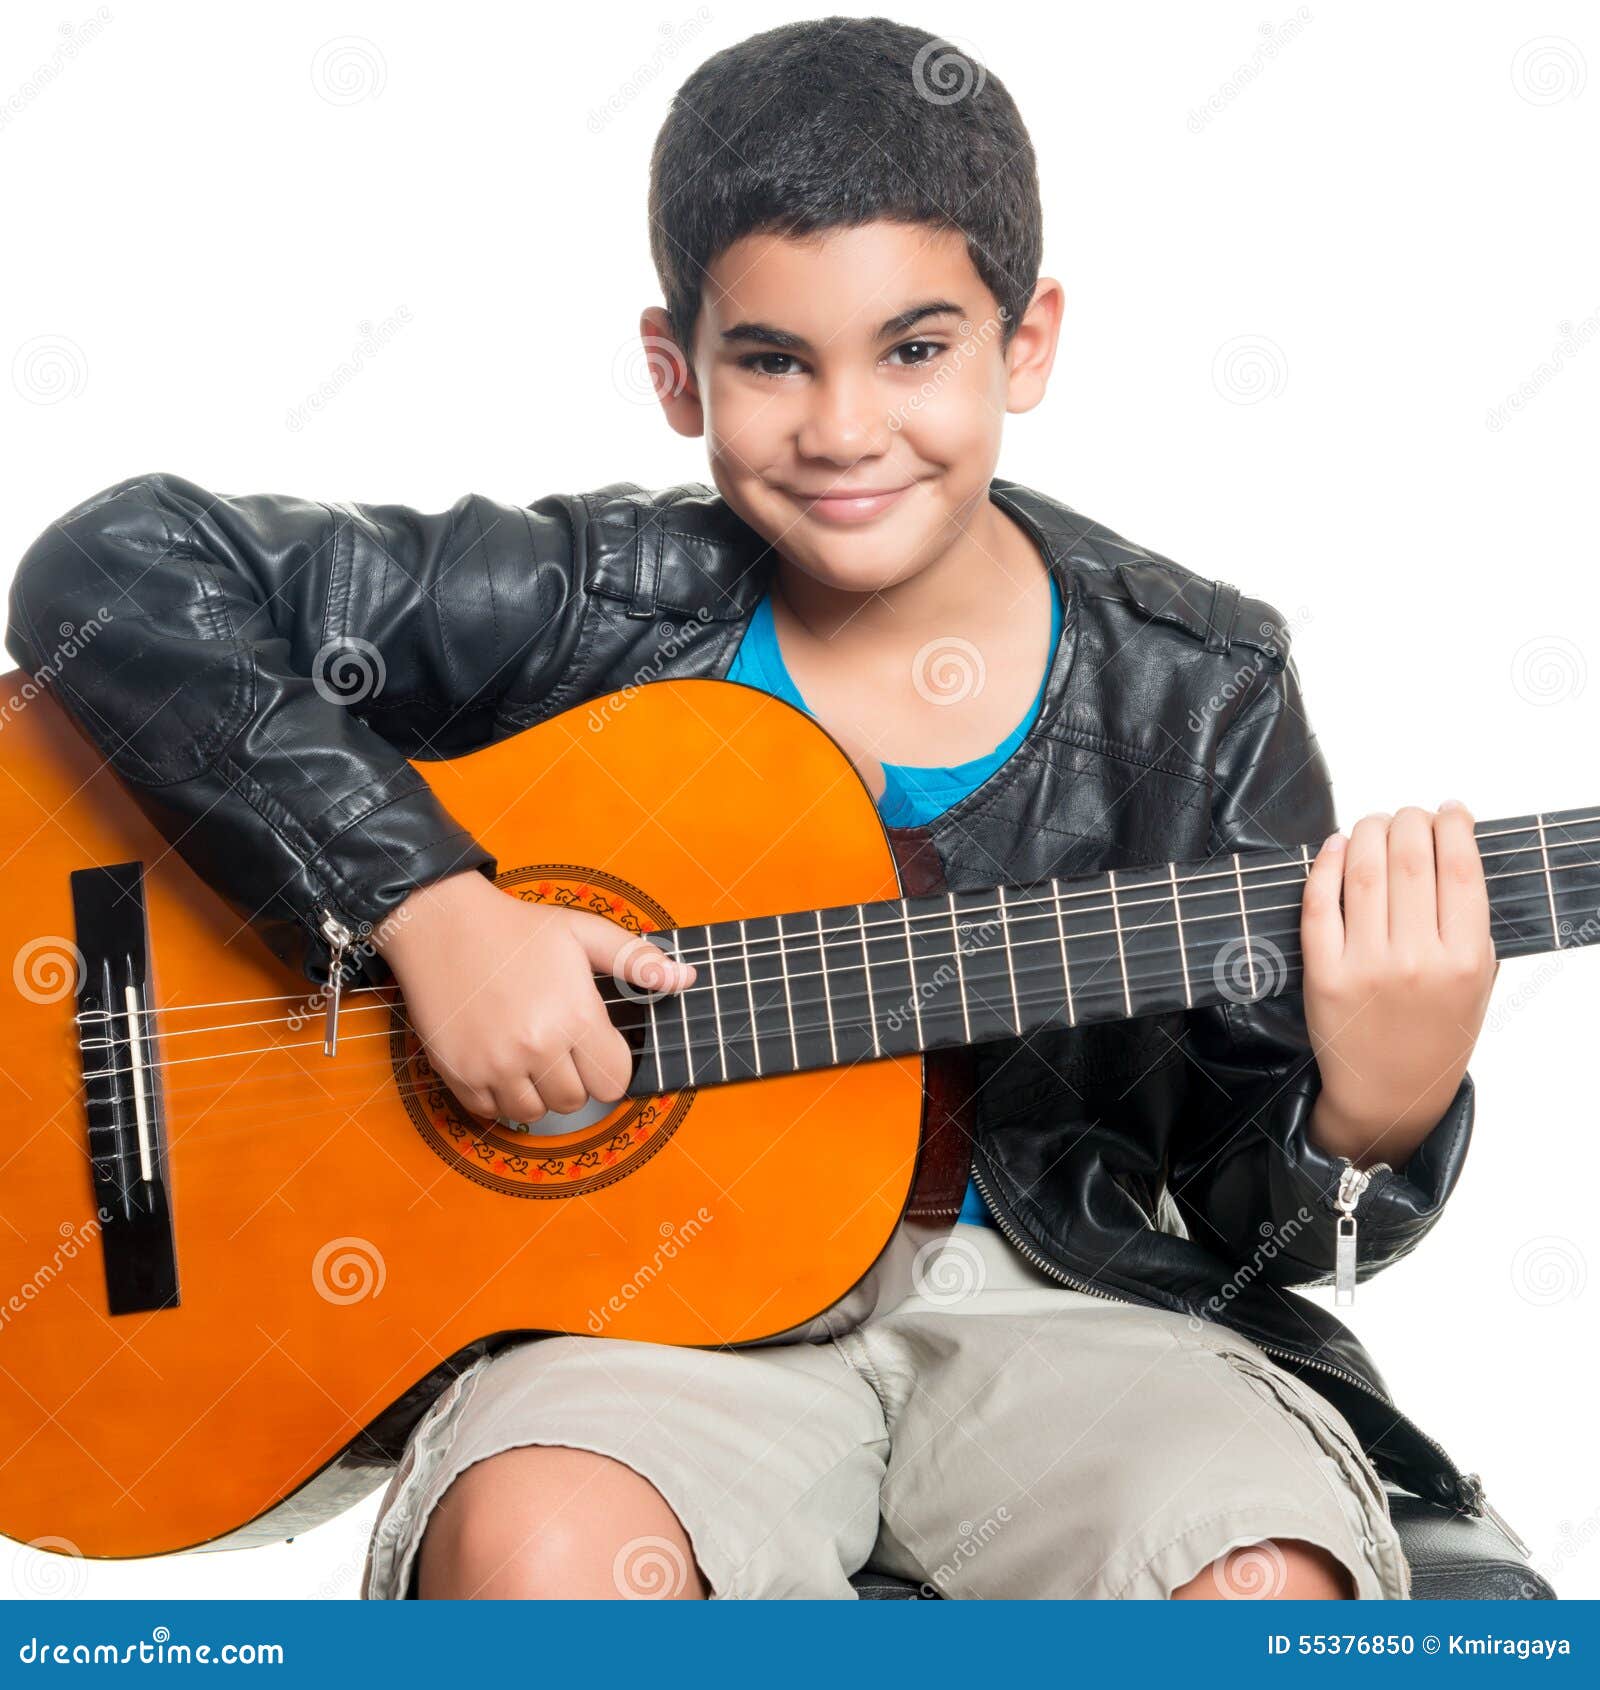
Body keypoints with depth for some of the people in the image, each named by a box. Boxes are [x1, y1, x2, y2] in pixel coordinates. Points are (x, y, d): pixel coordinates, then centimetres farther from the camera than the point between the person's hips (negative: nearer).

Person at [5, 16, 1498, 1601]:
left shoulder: (1193, 694, -3)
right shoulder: (594, 612, -7)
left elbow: (1246, 1213, 2)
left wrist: (1372, 1117, -22)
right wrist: (420, 900, -20)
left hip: (1057, 1293, 2)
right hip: (666, 1291, -1)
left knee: (1267, 1588, -27)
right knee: (535, 1554, -33)